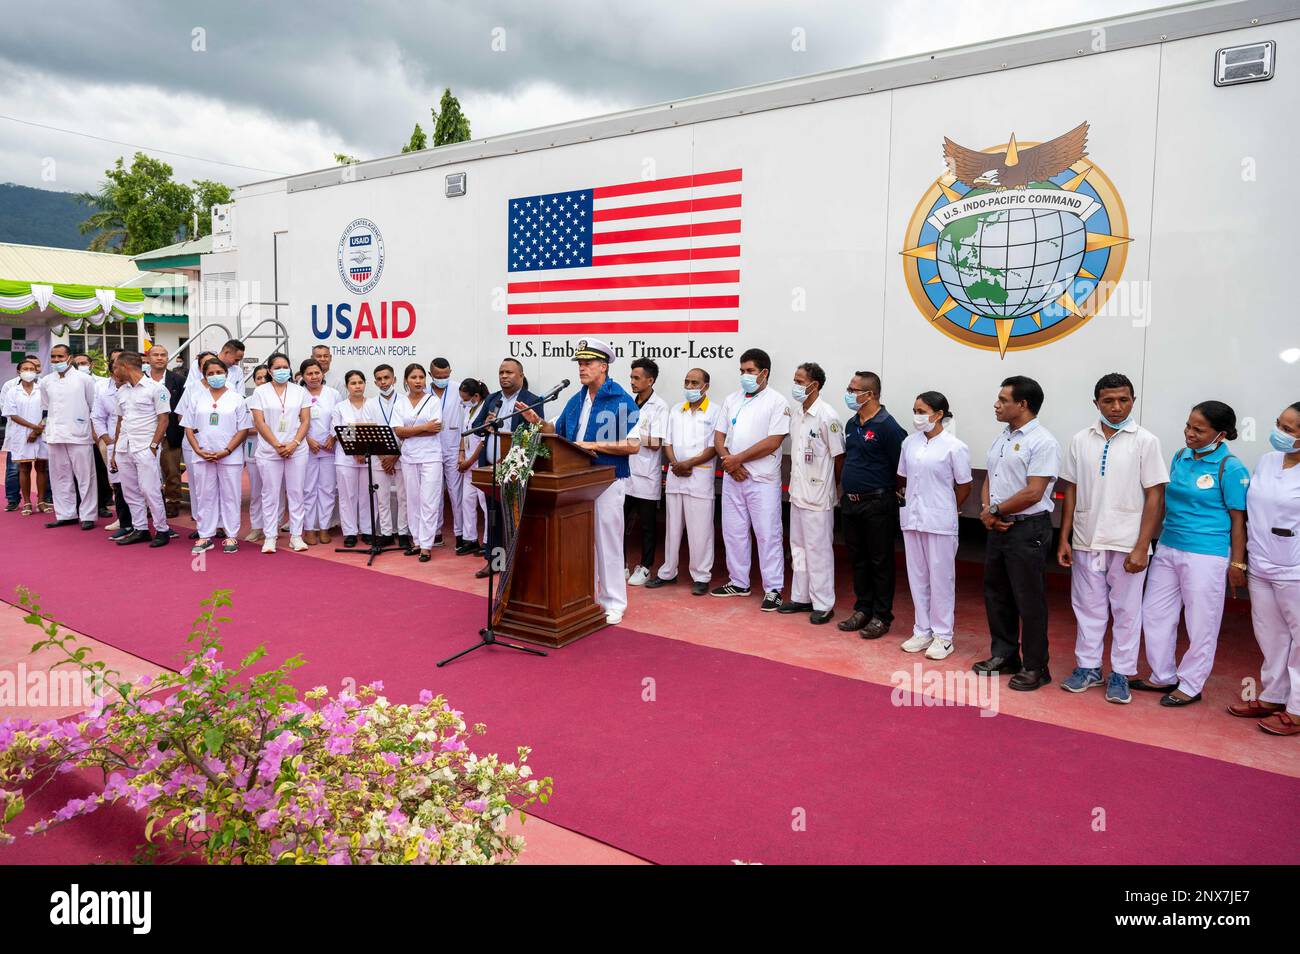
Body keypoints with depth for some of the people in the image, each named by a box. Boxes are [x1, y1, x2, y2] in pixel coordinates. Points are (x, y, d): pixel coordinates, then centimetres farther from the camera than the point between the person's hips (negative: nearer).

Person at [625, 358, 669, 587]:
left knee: (647, 525, 7)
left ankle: (644, 567, 18)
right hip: (625, 472, 6)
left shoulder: (659, 407, -9)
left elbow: (655, 443, -15)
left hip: (646, 475, -6)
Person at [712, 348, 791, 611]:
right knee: (733, 532, 12)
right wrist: (728, 460, -7)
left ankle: (773, 589, 6)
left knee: (767, 535, -1)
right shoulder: (732, 399, 13)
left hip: (762, 480, -6)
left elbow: (773, 442, -14)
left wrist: (738, 458, -13)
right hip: (732, 477, 6)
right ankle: (738, 582, 25)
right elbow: (719, 434, 11)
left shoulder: (777, 402, -6)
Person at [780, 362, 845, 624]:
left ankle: (823, 604, 11)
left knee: (818, 549, 0)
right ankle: (801, 597, 28)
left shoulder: (827, 416, -16)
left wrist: (834, 488, 0)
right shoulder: (796, 413, 8)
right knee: (798, 548, 16)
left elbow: (839, 457, -10)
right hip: (797, 492, 8)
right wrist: (796, 484, 13)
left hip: (818, 496, -8)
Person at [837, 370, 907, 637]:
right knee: (858, 559, 14)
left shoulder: (888, 427, -14)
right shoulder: (851, 424, 10)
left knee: (880, 562, 3)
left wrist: (888, 496, -7)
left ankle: (881, 616, 12)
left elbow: (901, 470, -13)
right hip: (850, 502, 8)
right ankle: (862, 610, 26)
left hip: (877, 505, -7)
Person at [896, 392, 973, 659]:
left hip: (939, 522, -5)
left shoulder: (954, 447, -9)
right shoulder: (910, 443, 4)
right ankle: (922, 631, 23)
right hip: (912, 519, 5)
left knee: (941, 578, 4)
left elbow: (964, 487, -2)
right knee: (917, 577, 12)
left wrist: (945, 511, 6)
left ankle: (943, 636, 15)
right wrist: (908, 502, 11)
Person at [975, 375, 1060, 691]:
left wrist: (995, 510, -10)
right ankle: (1004, 655, 29)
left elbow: (1033, 493, -20)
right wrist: (987, 512, -3)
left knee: (1029, 601, 1)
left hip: (1028, 529, -8)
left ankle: (1035, 667, 13)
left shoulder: (1042, 443, -13)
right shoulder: (1001, 439, 13)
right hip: (998, 527, 8)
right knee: (996, 594, 15)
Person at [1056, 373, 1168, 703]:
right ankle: (1088, 667, 25)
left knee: (1126, 611, 8)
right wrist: (1064, 538, 5)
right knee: (1088, 607, 12)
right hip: (1086, 540, 3)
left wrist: (1141, 548, -11)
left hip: (1126, 543, -3)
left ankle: (1121, 674, 20)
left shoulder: (1145, 441, -4)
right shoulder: (1080, 440, 4)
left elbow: (1154, 497, -5)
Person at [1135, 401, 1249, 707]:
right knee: (1154, 613, 13)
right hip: (1167, 548, 7)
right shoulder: (1180, 457, 6)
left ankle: (1190, 686, 21)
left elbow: (1238, 519, -8)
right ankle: (1163, 676, 29)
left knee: (1201, 624, 6)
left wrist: (1237, 564, -8)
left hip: (1205, 555, -7)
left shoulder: (1231, 468, -11)